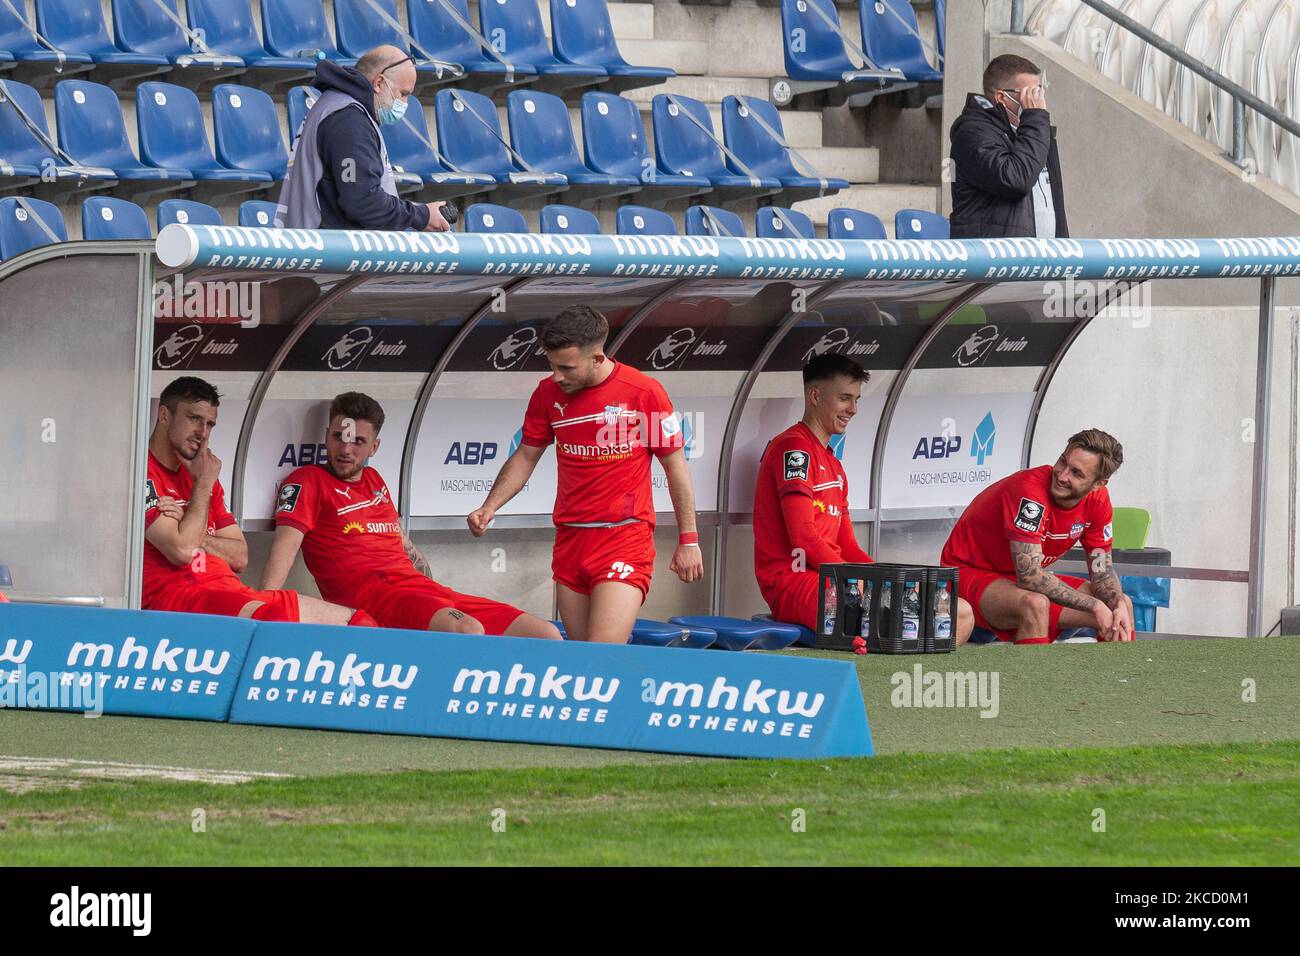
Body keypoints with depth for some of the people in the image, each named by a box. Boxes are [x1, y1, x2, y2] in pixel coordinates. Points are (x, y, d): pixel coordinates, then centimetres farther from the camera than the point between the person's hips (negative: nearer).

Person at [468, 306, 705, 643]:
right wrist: (489, 508, 1)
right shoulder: (548, 394, 4)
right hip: (570, 538, 5)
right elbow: (525, 457, 15)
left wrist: (688, 540, 0)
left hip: (625, 539, -5)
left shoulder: (644, 393, -8)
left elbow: (676, 467, 0)